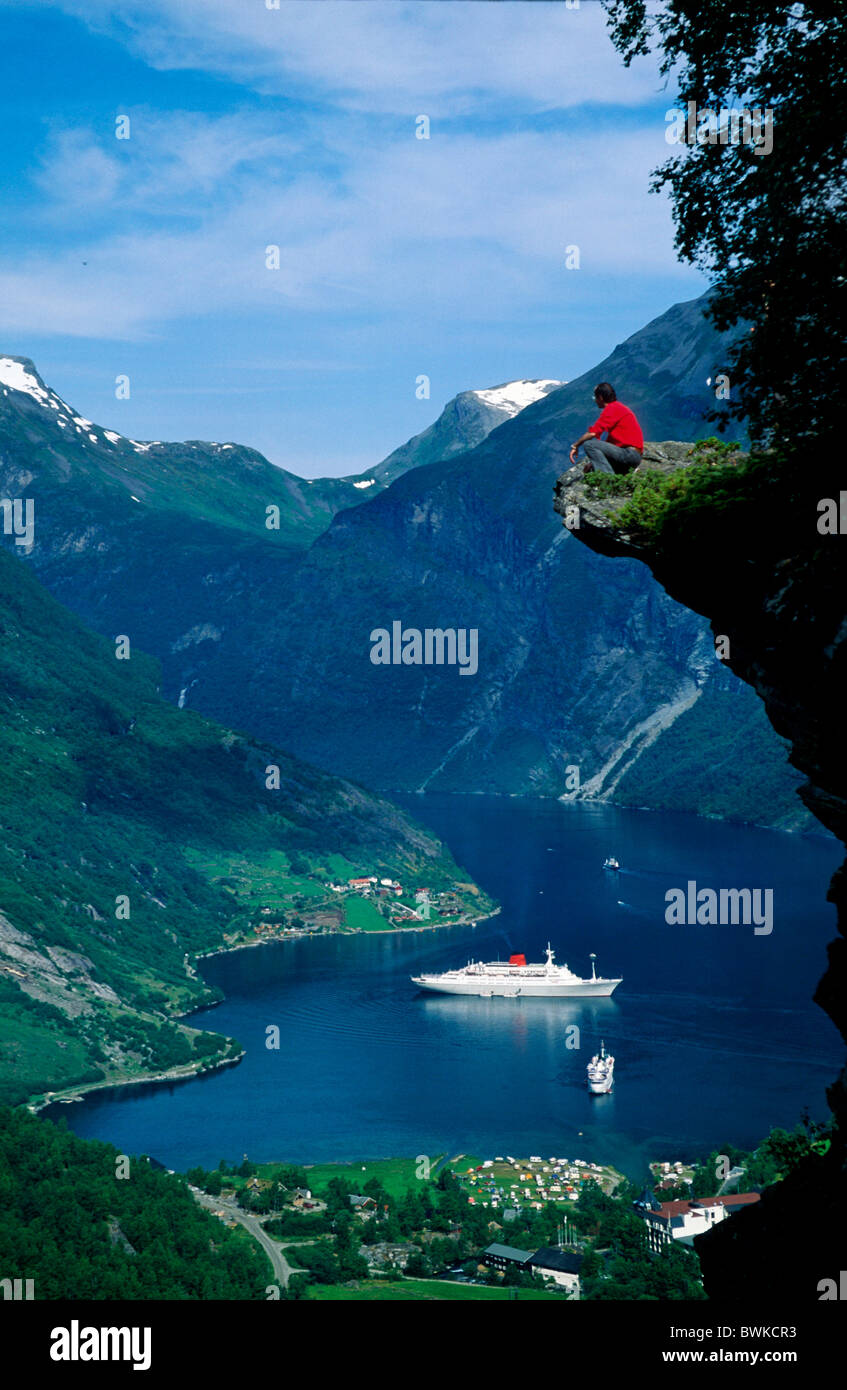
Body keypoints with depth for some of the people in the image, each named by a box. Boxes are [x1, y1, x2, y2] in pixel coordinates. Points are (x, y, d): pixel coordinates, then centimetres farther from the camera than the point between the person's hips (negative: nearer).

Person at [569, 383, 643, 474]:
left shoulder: (612, 408, -9)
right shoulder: (619, 407, 22)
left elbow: (592, 433, -16)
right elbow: (610, 441, 22)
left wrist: (575, 446, -2)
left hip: (630, 453, -10)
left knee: (588, 444, -18)